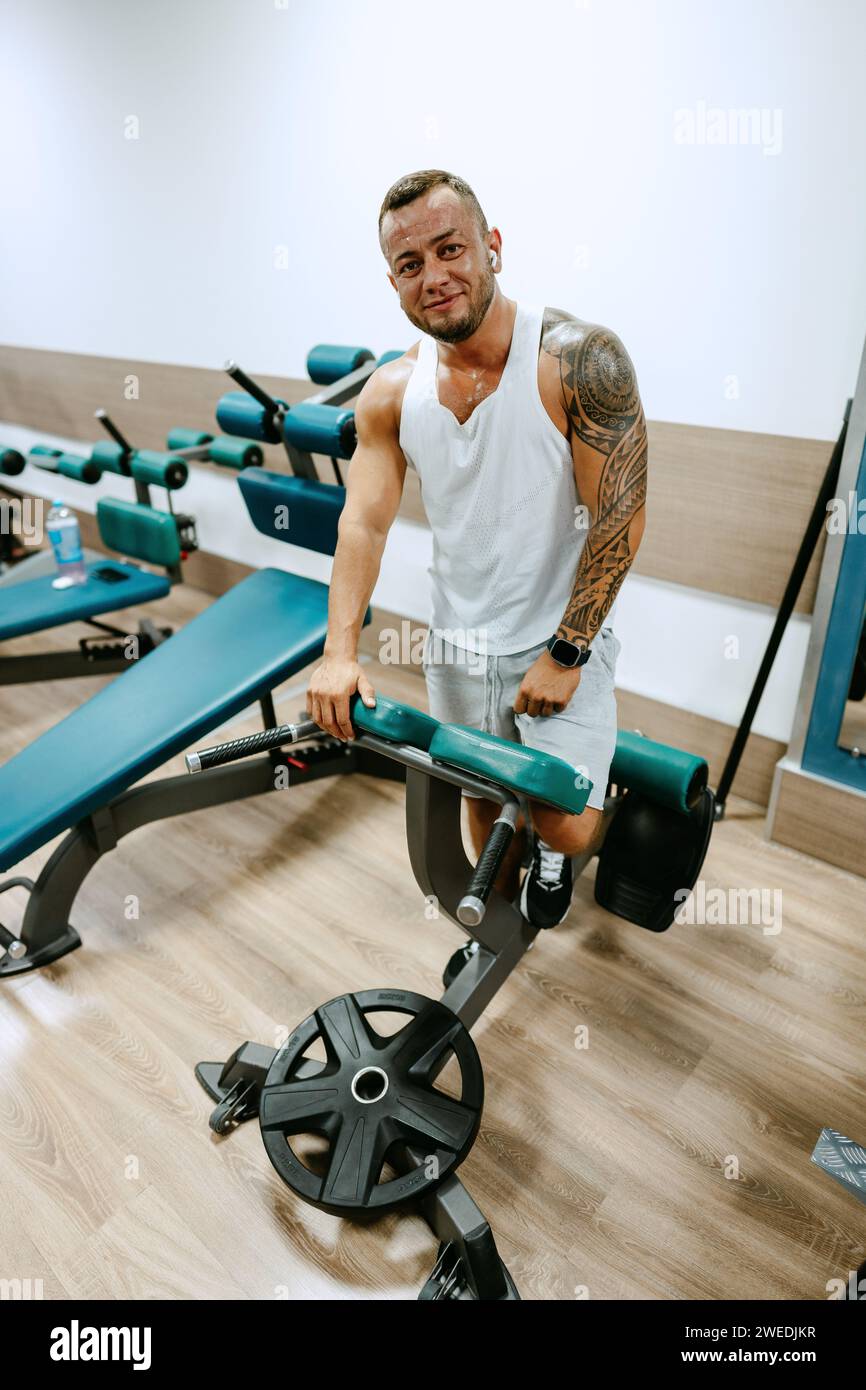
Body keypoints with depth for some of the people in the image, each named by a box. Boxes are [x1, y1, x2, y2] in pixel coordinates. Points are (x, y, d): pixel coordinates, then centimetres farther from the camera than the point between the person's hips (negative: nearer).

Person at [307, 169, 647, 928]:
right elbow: (365, 520, -9)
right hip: (458, 644, 4)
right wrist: (340, 653, -21)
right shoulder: (391, 393, -3)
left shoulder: (580, 359, -17)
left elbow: (620, 518, -18)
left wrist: (565, 654, -17)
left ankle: (553, 853, 30)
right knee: (483, 797, 20)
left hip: (561, 641, -4)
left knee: (567, 827, -9)